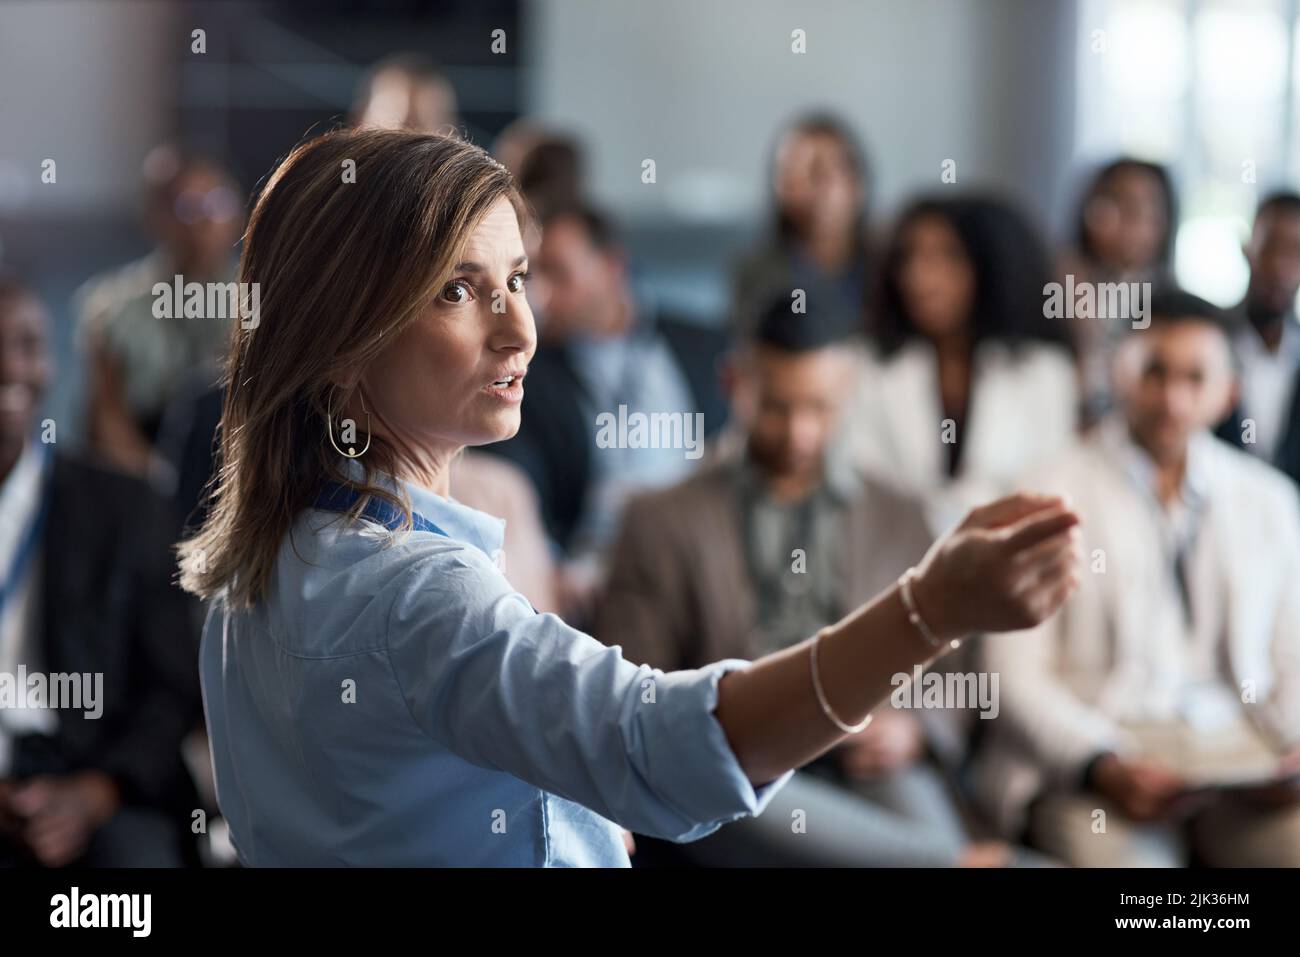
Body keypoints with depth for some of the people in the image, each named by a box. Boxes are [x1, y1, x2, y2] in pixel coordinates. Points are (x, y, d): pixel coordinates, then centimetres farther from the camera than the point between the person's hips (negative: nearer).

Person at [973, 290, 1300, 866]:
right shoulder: (1049, 494, 6)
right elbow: (1017, 676, 0)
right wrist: (1103, 765, -16)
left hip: (1241, 755, 4)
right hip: (1082, 759, -3)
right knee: (1122, 858, -34)